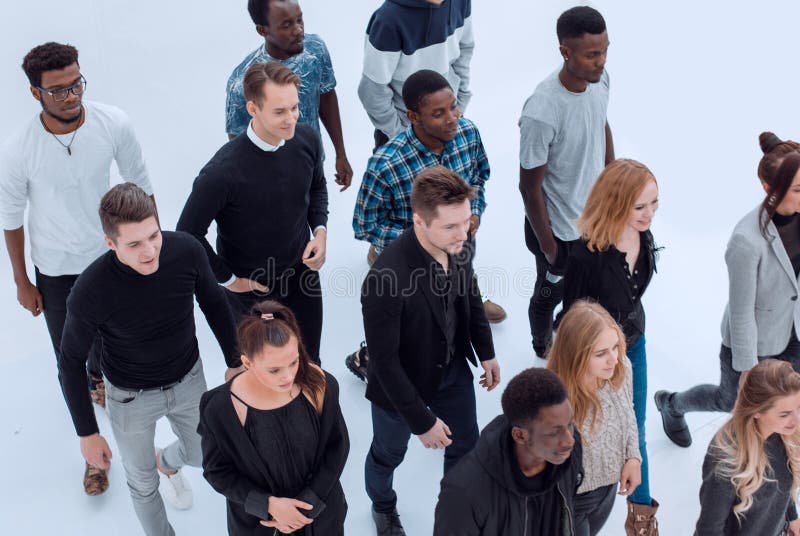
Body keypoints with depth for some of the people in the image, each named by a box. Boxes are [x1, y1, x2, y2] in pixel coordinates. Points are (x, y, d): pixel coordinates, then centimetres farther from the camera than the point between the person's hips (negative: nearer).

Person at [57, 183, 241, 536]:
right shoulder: (89, 292, -32)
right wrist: (87, 433, -8)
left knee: (202, 455, 26)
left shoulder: (186, 251, -25)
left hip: (188, 380, 3)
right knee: (143, 484, 18)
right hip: (132, 397, -3)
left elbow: (214, 304, -3)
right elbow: (71, 362, -14)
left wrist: (234, 362, 7)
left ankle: (167, 461, 62)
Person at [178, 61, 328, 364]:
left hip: (302, 271, 4)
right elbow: (189, 233, -20)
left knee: (309, 362, 21)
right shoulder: (224, 171, -31)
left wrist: (320, 230, -5)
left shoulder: (307, 140, -13)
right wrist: (227, 279, -12)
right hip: (250, 287, -4)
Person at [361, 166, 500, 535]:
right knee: (388, 455, 24)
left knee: (466, 448, 22)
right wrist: (421, 420, -22)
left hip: (453, 369, 5)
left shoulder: (456, 247, -19)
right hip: (403, 384, -5)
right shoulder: (386, 279, -39)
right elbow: (385, 362, -29)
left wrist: (486, 352, 12)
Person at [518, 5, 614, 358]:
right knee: (551, 293, 22)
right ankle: (544, 348, 52)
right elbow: (530, 187, -24)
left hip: (596, 213, 6)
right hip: (560, 227, -6)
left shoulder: (599, 80, -15)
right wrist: (548, 247, -14)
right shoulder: (541, 114, -36)